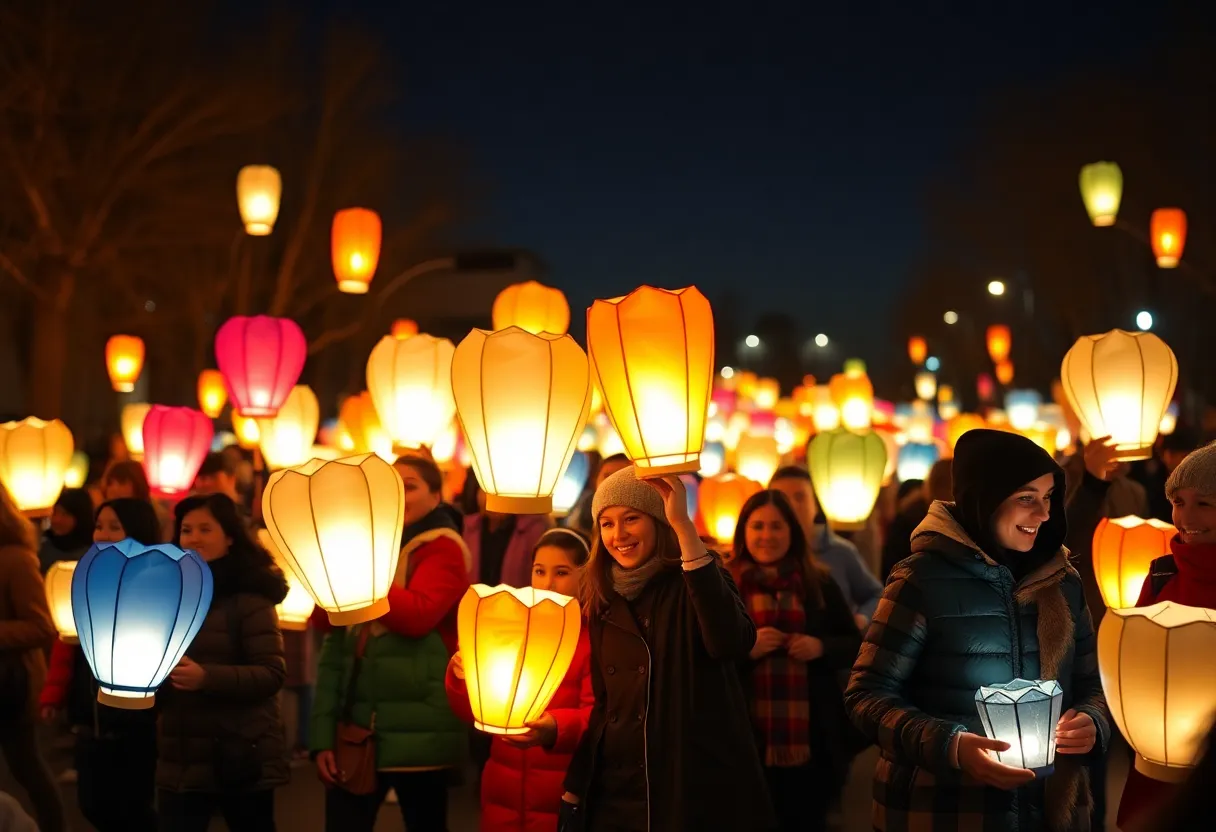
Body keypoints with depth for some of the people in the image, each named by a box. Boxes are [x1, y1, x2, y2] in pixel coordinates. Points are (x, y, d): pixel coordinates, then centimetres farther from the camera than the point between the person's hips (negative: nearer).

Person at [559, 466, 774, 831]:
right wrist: (574, 787, 11)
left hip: (694, 786, -5)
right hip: (615, 790, 5)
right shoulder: (603, 601, 7)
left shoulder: (693, 582, -8)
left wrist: (684, 526, -32)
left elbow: (732, 643, -29)